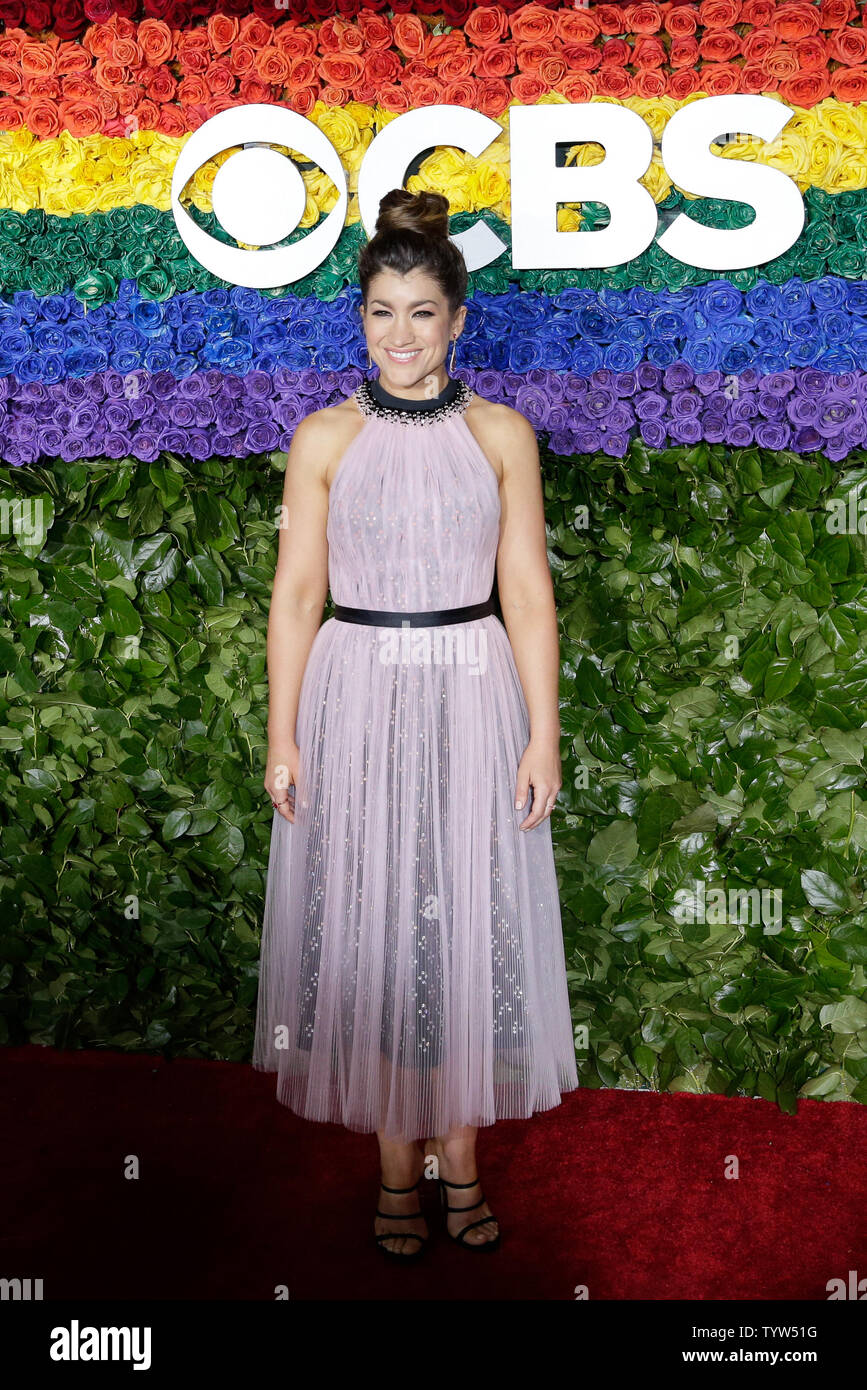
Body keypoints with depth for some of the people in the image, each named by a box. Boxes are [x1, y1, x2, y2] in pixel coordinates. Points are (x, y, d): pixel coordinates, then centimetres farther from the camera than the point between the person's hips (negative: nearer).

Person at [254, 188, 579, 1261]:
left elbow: (528, 593, 2)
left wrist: (543, 733, -3)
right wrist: (282, 736, -4)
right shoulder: (325, 437, 3)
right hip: (356, 699, 0)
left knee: (469, 924, 7)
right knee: (372, 924, 6)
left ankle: (459, 1156, 25)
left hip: (471, 701, 0)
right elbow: (295, 593, 1)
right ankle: (397, 1164, 23)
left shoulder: (501, 434, 3)